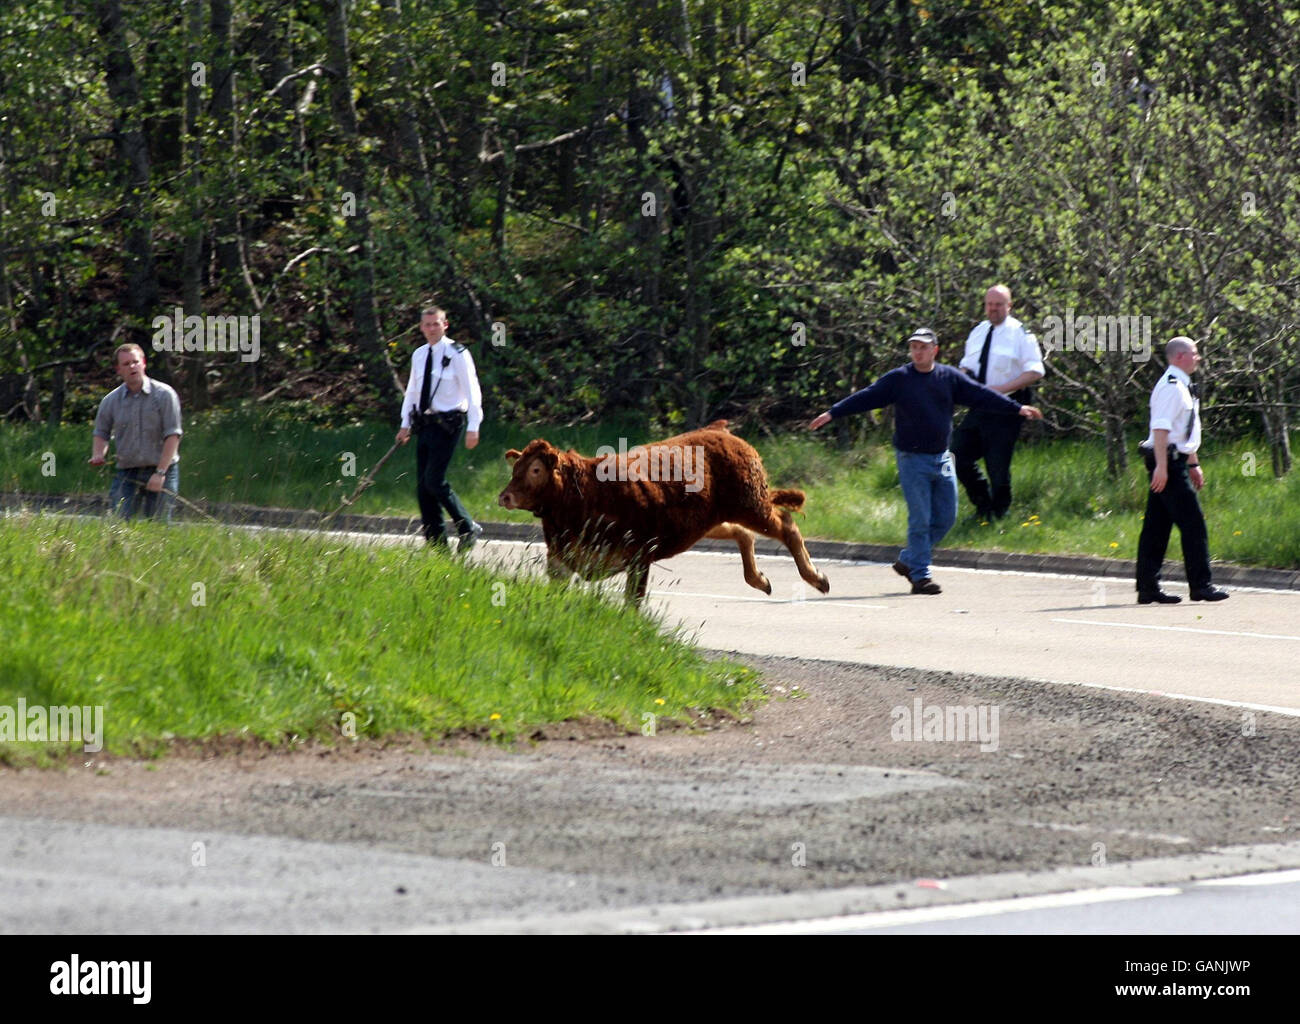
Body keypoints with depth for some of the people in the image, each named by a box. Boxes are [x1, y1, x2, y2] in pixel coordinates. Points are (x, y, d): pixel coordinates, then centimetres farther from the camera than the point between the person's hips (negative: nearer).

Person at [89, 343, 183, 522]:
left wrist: (160, 473, -15)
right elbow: (101, 432, 19)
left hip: (161, 471, -2)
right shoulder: (111, 400, 8)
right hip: (126, 473, 3)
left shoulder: (164, 395, -3)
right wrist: (98, 455, -4)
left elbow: (172, 435, -7)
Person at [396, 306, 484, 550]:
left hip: (447, 424, -7)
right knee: (423, 485, 4)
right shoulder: (419, 355, 12)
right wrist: (405, 424, 16)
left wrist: (473, 427, -13)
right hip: (424, 424, 7)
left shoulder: (457, 354, -8)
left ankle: (468, 529, -1)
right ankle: (435, 543, 9)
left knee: (434, 481, -16)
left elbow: (472, 391, -8)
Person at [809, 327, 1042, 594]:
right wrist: (832, 414, -14)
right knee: (920, 519, -6)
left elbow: (981, 396, 5)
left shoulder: (950, 377, 5)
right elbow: (865, 398, -6)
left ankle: (908, 561, 21)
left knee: (945, 518, 6)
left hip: (941, 459, 4)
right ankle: (920, 575, 0)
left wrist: (1017, 409, 0)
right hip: (912, 460, -4)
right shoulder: (898, 380, -3)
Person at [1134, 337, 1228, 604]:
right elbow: (1161, 428, -22)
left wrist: (1194, 464, 30)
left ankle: (1148, 587, 9)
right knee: (1192, 523, -8)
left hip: (1177, 461, 10)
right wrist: (1161, 466, -26)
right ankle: (1200, 585, -6)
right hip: (1169, 461, -10)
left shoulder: (1183, 387, 18)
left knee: (1157, 527, 9)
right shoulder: (1170, 387, -14)